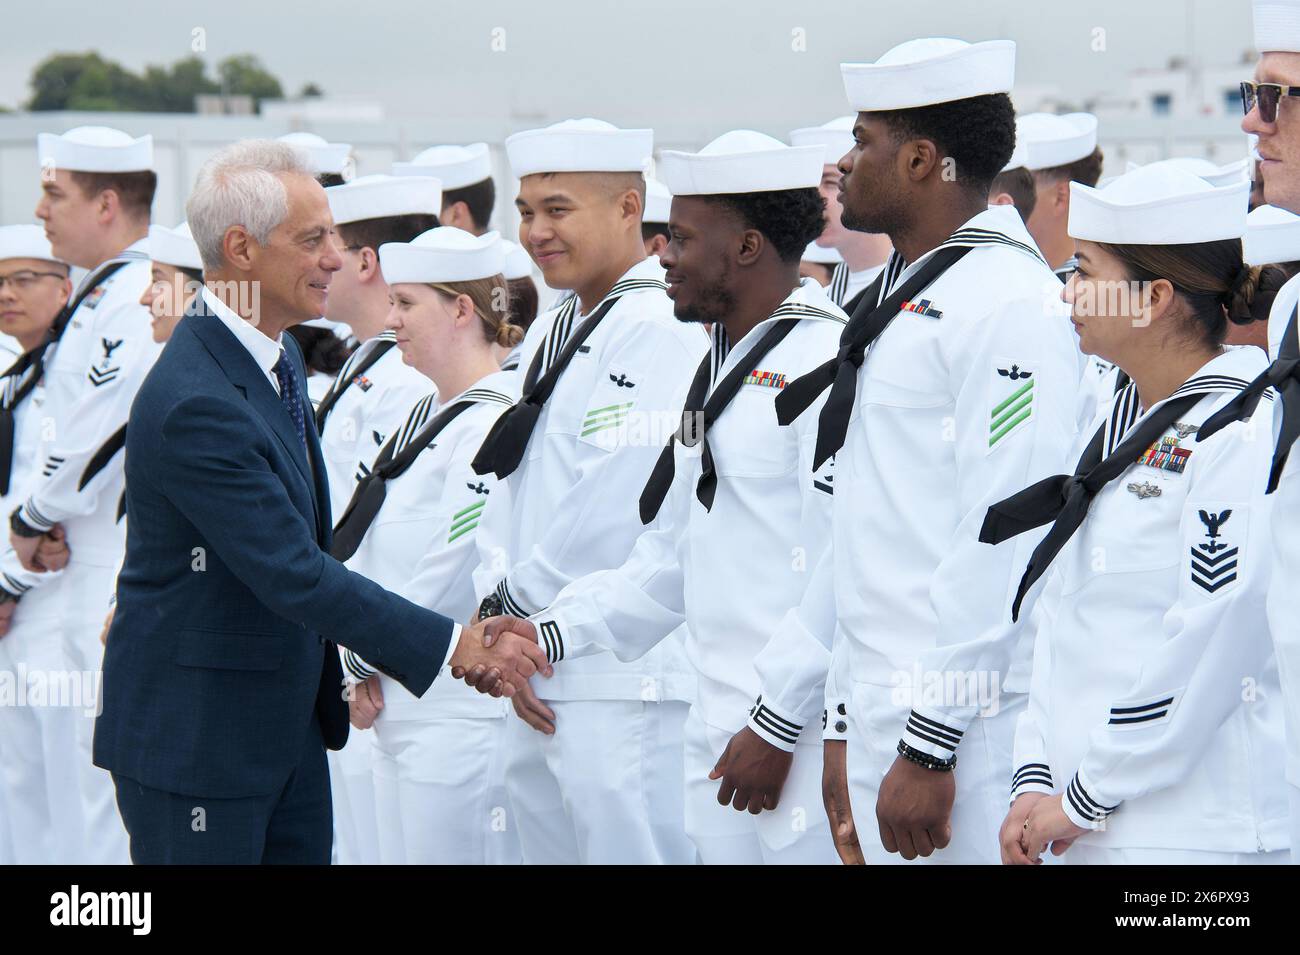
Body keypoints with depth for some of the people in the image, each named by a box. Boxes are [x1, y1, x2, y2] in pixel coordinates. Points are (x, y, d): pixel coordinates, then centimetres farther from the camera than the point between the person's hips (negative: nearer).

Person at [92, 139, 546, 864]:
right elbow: (294, 574, -25)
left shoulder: (280, 356, 7)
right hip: (194, 738, -9)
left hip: (291, 722, 9)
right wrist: (456, 645, -22)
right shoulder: (195, 403, -25)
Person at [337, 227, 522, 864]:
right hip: (397, 713, 10)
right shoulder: (422, 417, 15)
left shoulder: (495, 426, -15)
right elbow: (372, 560, 18)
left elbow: (451, 577, -18)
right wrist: (362, 667, 6)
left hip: (457, 716, -10)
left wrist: (364, 660, -7)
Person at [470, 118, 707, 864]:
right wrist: (497, 597, 6)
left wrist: (514, 606, -9)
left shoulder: (661, 328, -12)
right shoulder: (550, 337, 19)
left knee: (624, 845, -10)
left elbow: (616, 508, -18)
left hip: (623, 685, -10)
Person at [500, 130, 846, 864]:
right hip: (719, 738, 9)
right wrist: (553, 635, 10)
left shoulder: (828, 360, -12)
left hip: (801, 740, -9)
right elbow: (671, 560, 22)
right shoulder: (724, 367, 19)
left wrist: (776, 725, -18)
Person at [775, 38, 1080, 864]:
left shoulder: (1008, 305, -13)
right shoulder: (898, 297, 18)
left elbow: (1006, 543, -20)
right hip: (882, 718, 9)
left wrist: (929, 749, -21)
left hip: (961, 734, -9)